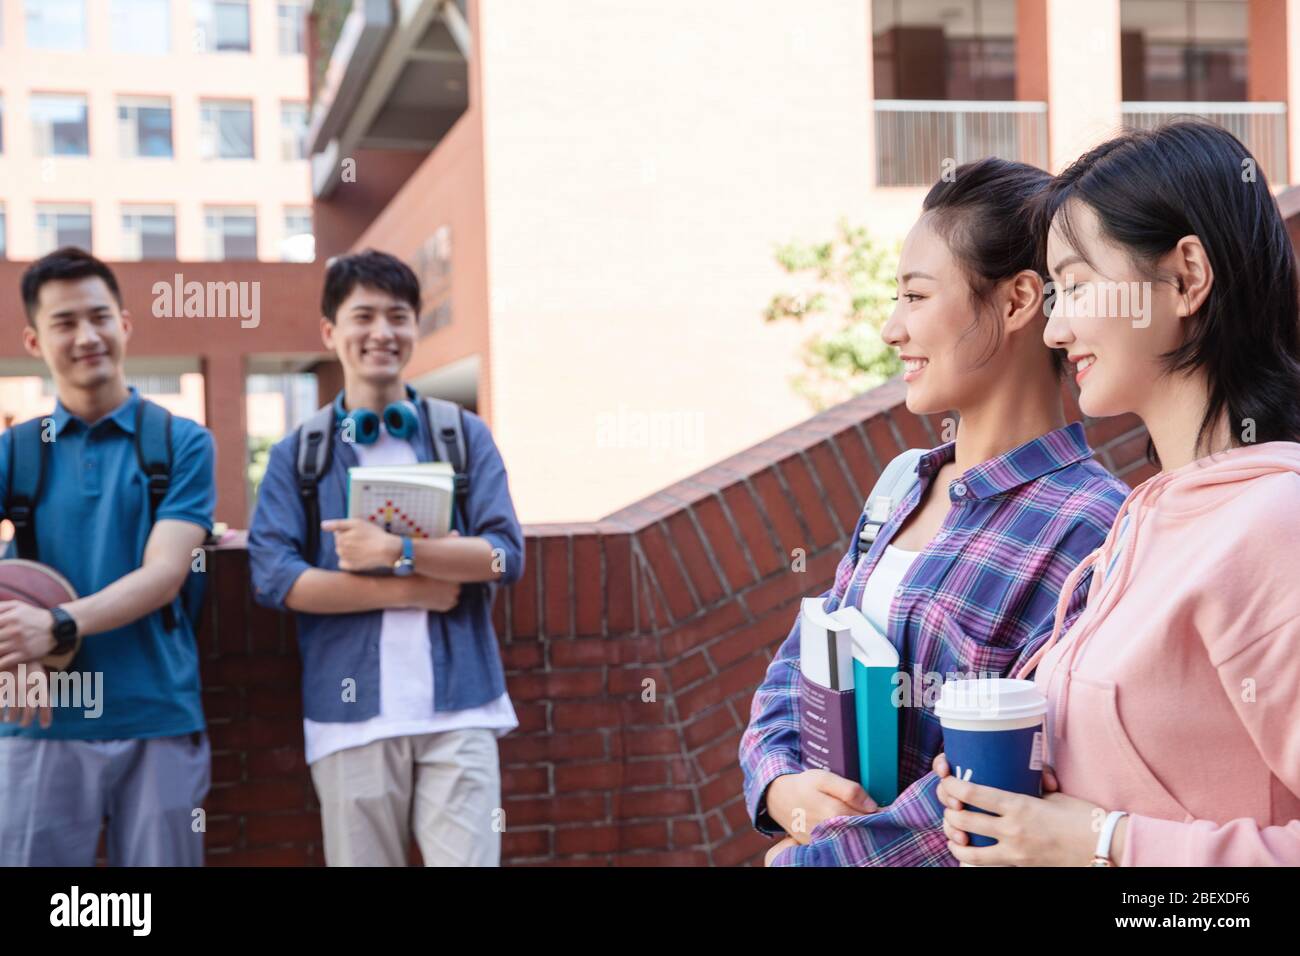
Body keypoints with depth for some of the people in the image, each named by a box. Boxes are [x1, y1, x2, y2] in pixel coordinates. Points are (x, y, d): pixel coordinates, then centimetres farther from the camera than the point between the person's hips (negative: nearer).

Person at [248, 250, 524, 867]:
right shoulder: (297, 455, 7)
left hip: (458, 706, 0)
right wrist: (409, 591, -9)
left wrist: (397, 553, -13)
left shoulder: (464, 435, 9)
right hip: (352, 712, 0)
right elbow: (273, 577, -5)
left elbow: (505, 554, -1)